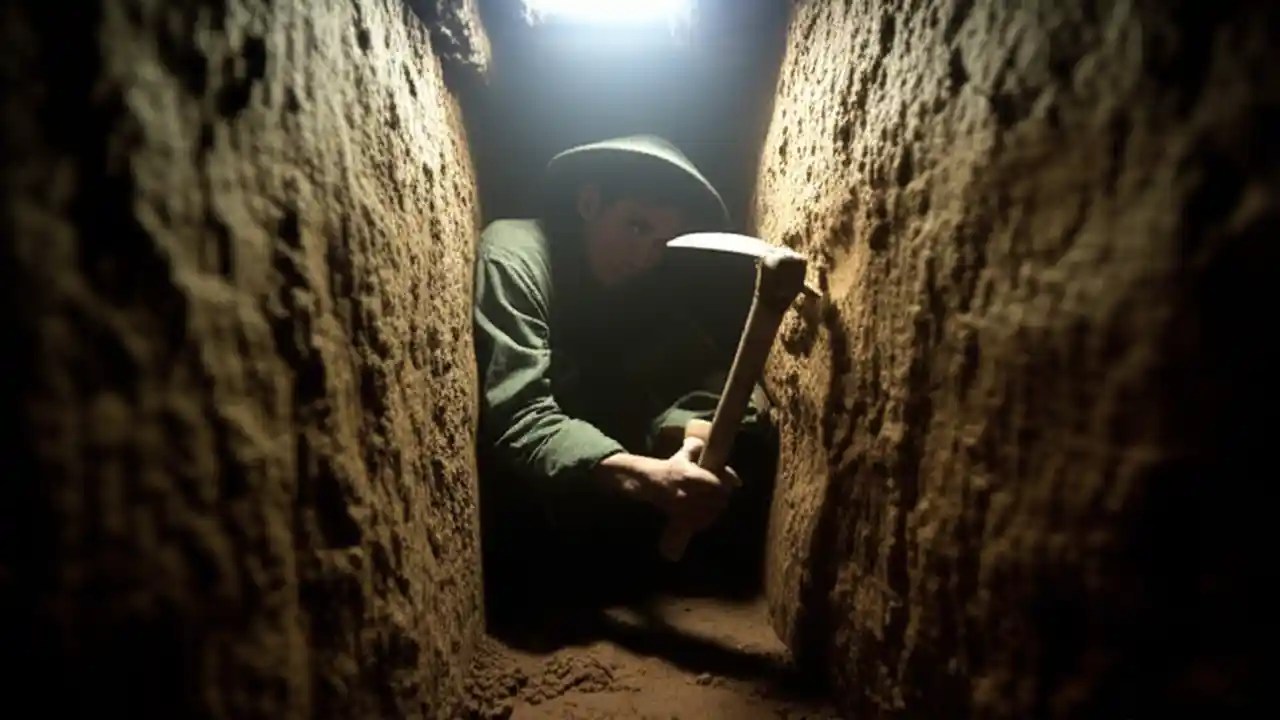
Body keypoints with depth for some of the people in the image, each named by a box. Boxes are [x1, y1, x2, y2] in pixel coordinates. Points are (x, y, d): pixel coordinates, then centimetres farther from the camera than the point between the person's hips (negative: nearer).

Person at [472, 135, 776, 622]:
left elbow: (689, 376, -13)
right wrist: (643, 475, -52)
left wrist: (692, 430, -38)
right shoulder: (512, 256, -23)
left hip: (606, 462, 5)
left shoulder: (655, 281, 0)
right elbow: (516, 419, -36)